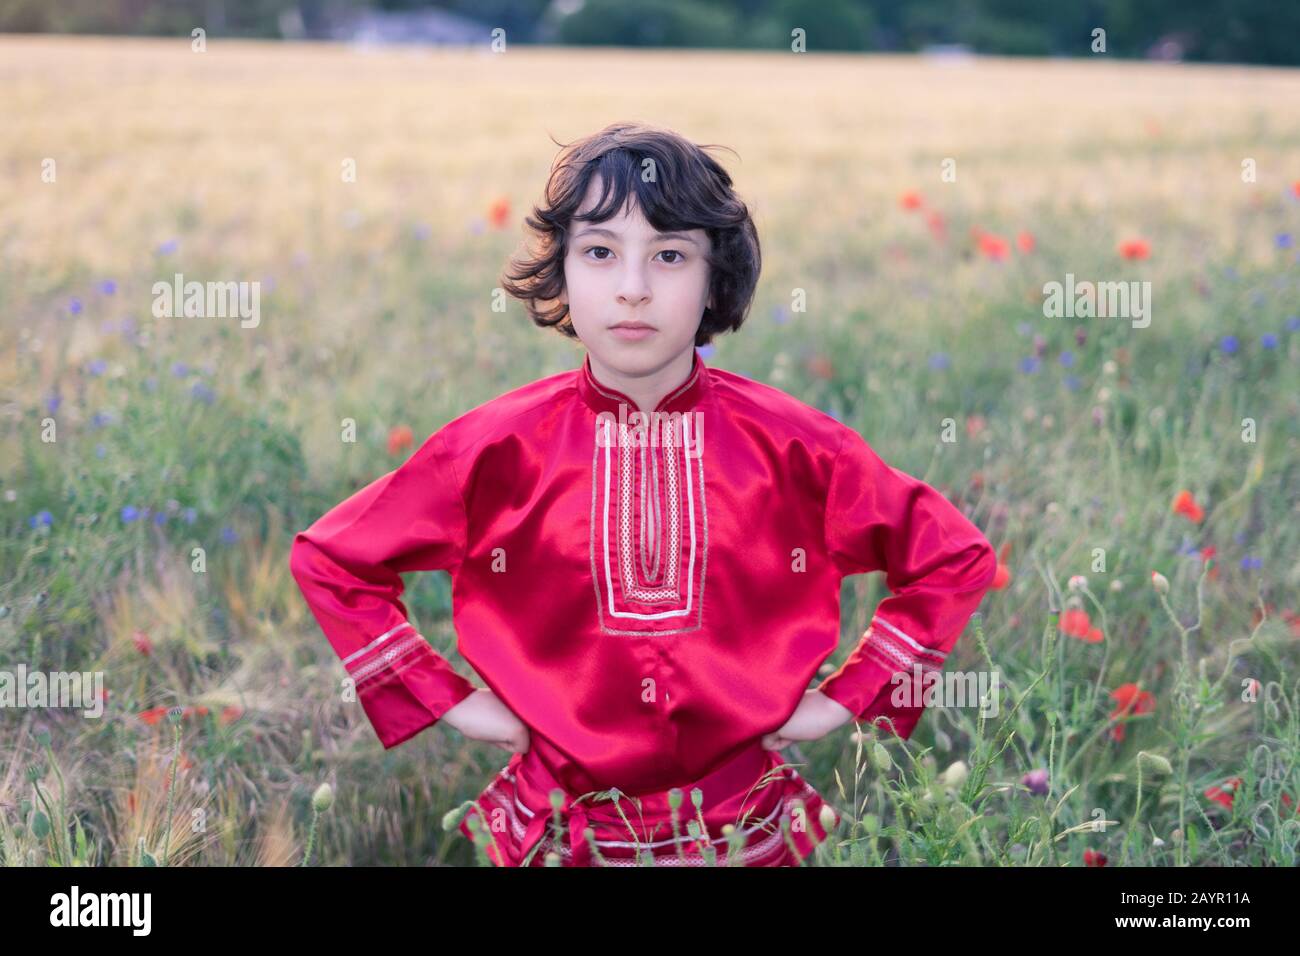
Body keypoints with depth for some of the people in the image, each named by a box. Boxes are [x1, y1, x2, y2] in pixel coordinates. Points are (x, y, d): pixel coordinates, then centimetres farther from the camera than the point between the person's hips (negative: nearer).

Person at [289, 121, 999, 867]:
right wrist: (448, 701, -4)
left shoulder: (791, 445, -9)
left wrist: (847, 697, -5)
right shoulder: (499, 447, -9)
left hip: (743, 829, 0)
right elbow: (331, 561, 1)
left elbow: (956, 560, 1)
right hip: (562, 830, 0)